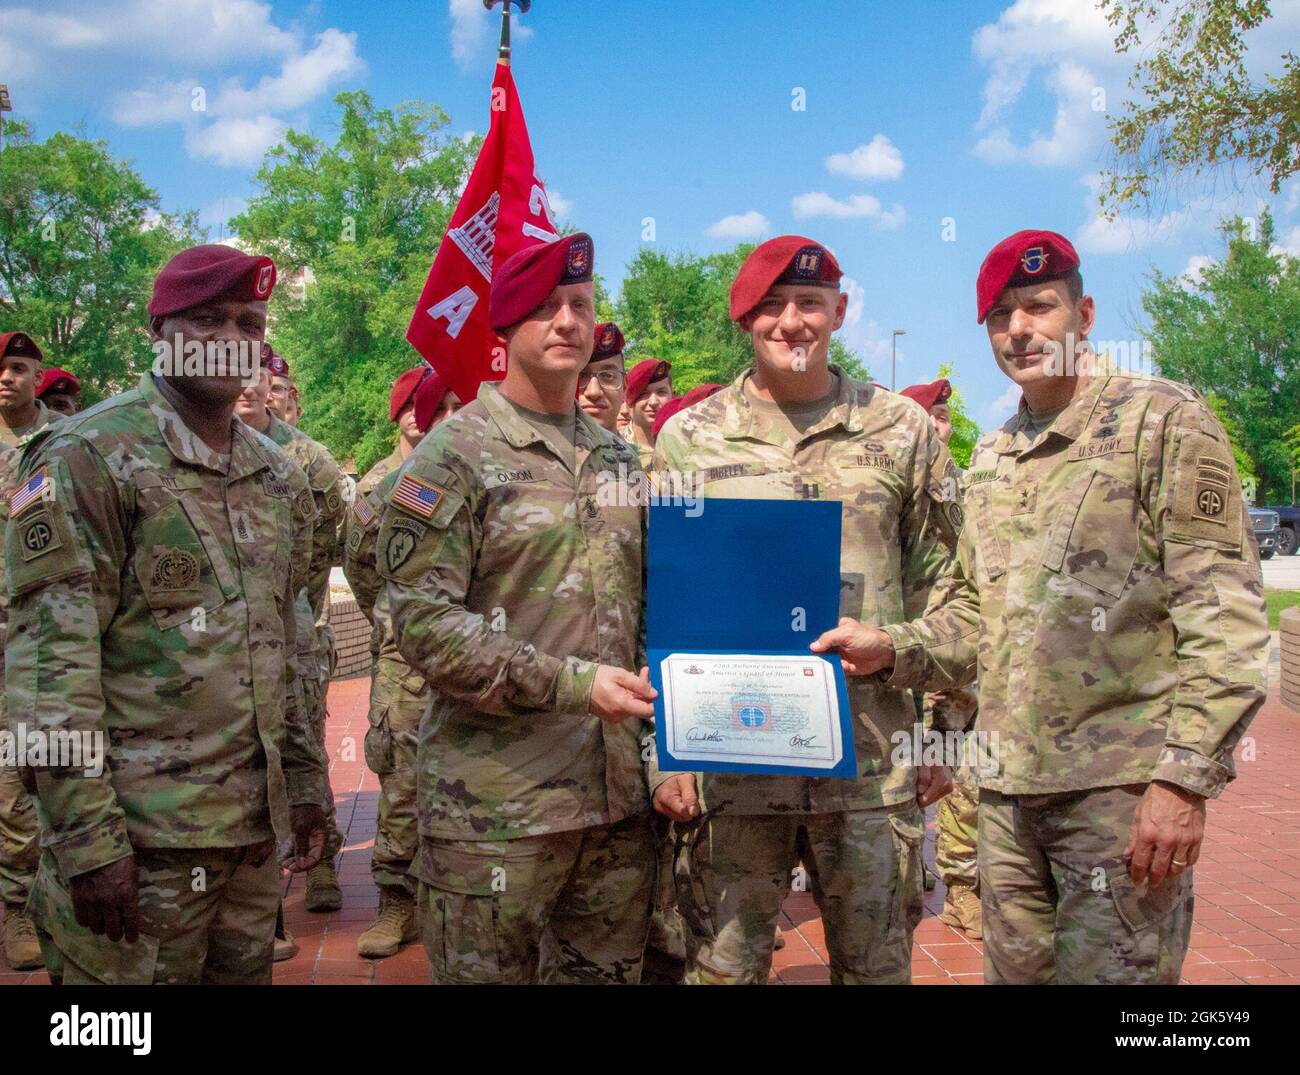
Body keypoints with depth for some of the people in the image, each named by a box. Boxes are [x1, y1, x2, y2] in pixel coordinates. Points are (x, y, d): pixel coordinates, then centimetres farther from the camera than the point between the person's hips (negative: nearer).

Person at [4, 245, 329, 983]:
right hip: (138, 835, -6)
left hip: (257, 824, 6)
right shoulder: (88, 457, -9)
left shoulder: (276, 473, 12)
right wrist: (88, 838, -18)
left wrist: (306, 784, 15)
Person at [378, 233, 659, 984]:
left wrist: (661, 742, 8)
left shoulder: (618, 457, 13)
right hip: (496, 805, -5)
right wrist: (573, 683, -20)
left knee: (611, 969, 16)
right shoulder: (457, 454, -6)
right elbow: (424, 623, -14)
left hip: (620, 796, 6)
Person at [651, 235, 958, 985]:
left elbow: (938, 591, 8)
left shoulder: (904, 431, 5)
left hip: (876, 762, 1)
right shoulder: (688, 439, 4)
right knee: (723, 965, 9)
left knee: (877, 965, 13)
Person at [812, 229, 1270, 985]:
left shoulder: (1163, 419, -5)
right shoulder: (992, 458, 15)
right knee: (1016, 970, 14)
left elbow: (1224, 618, -10)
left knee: (1109, 968, 0)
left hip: (1121, 787, -6)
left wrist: (1186, 776, -16)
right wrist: (891, 649, 0)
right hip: (1009, 786, 6)